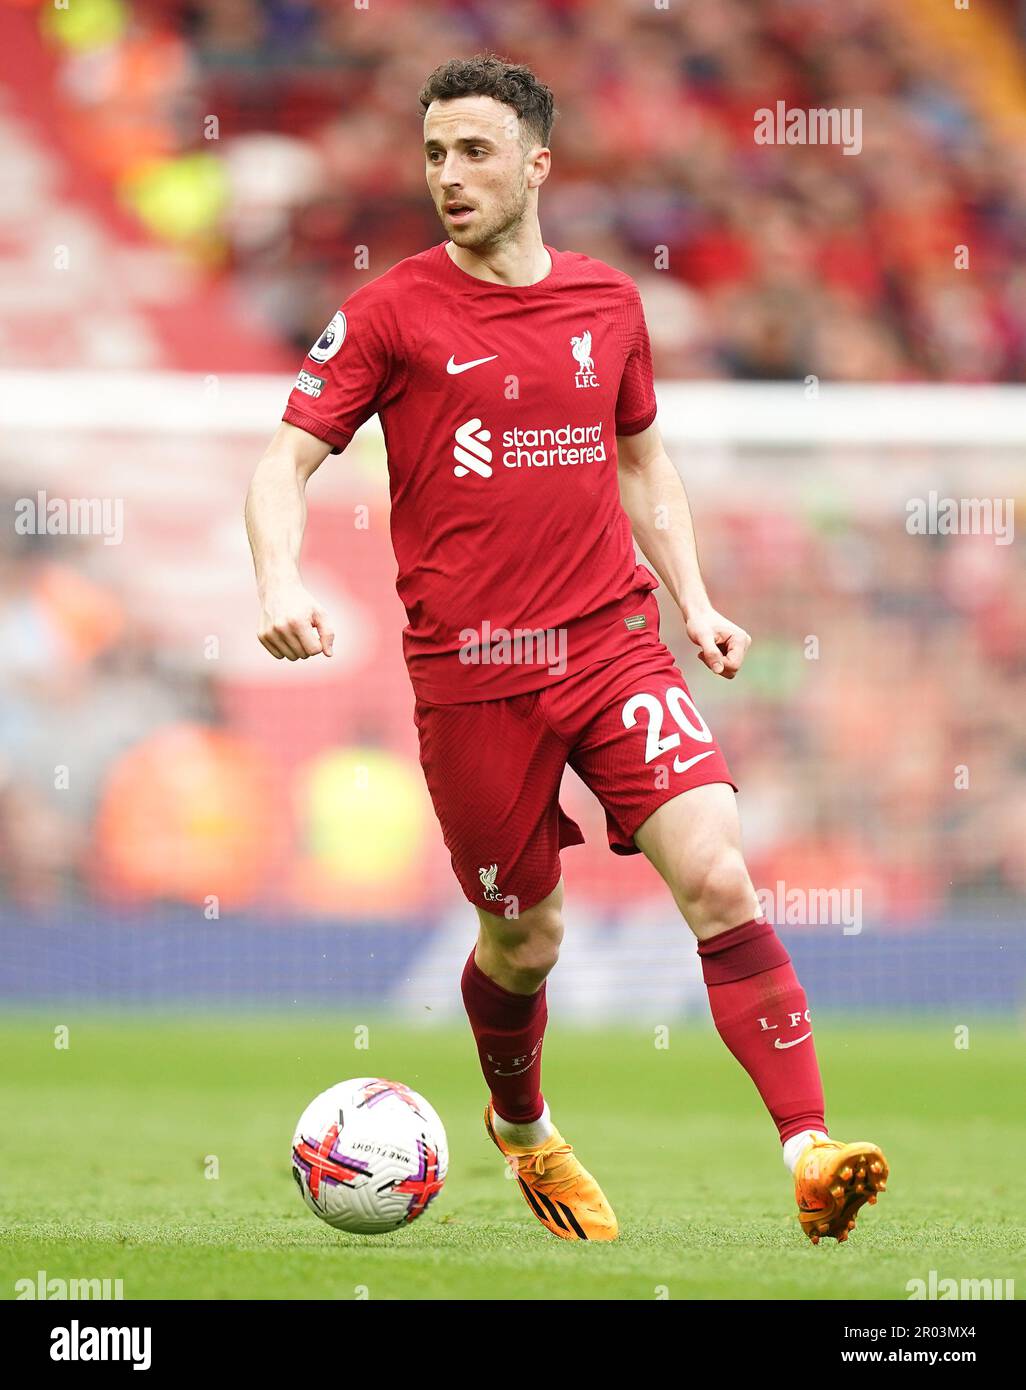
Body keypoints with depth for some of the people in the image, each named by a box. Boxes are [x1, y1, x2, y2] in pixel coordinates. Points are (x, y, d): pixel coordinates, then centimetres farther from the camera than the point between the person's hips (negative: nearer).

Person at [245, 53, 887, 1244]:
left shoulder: (608, 303, 9)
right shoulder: (392, 313, -2)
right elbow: (289, 457, -5)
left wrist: (694, 603, 13)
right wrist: (279, 585, -23)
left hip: (614, 644, 2)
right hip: (470, 675, -2)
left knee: (718, 879, -16)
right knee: (523, 942, 9)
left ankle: (812, 1153, -19)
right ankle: (521, 1127, 41)